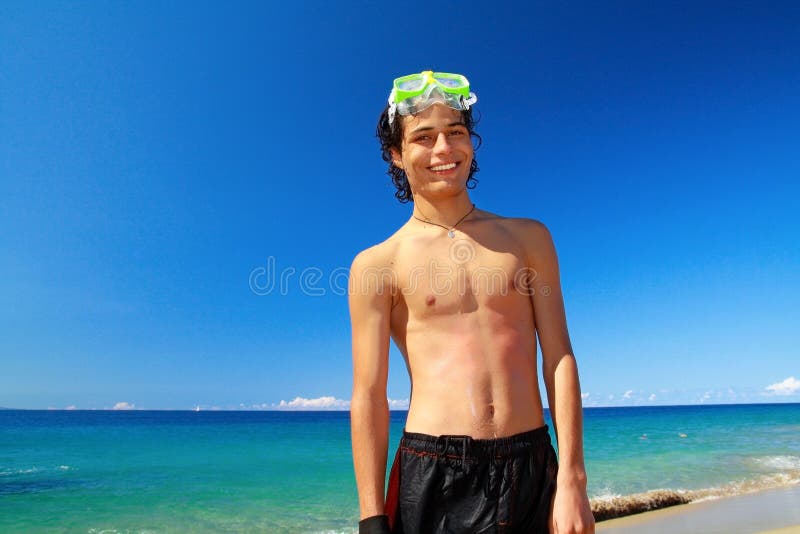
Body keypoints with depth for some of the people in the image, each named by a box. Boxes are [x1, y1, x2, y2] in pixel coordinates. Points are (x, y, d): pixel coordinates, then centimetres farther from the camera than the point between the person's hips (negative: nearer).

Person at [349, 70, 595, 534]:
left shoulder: (529, 238, 6)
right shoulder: (377, 264, -1)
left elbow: (559, 360, 2)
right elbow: (369, 396, -3)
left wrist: (572, 480, -4)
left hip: (533, 471, 2)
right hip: (432, 477, -2)